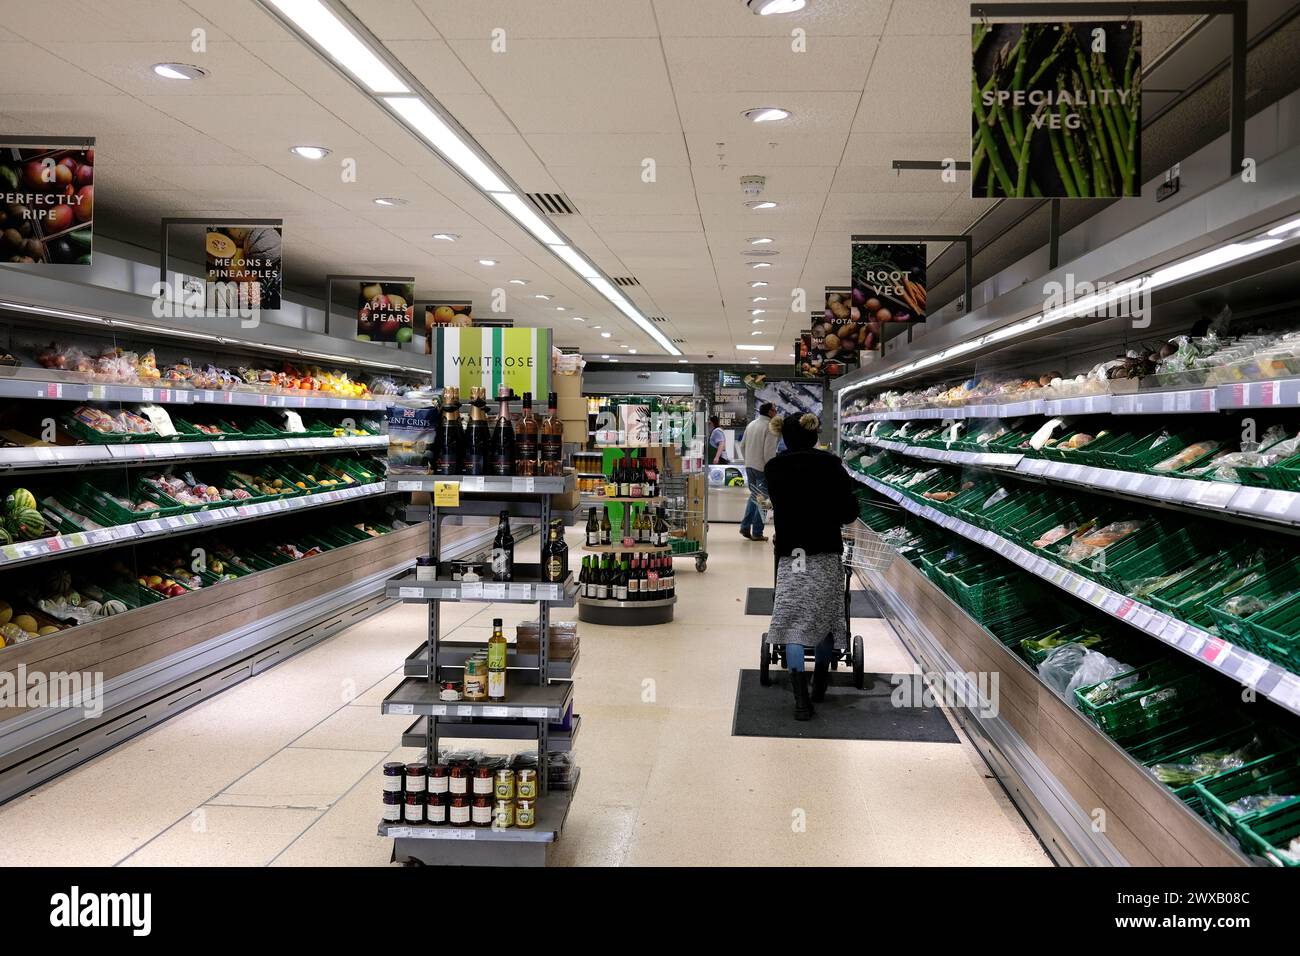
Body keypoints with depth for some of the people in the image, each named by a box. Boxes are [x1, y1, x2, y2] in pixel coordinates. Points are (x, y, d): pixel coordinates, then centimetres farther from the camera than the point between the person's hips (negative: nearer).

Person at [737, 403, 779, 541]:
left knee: (754, 496, 19)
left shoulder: (751, 424, 11)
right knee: (762, 499, 2)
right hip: (762, 467, -7)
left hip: (749, 466, 7)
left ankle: (745, 527, 16)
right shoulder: (770, 427, -13)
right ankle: (757, 532, 4)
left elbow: (742, 445, 14)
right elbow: (769, 451, -19)